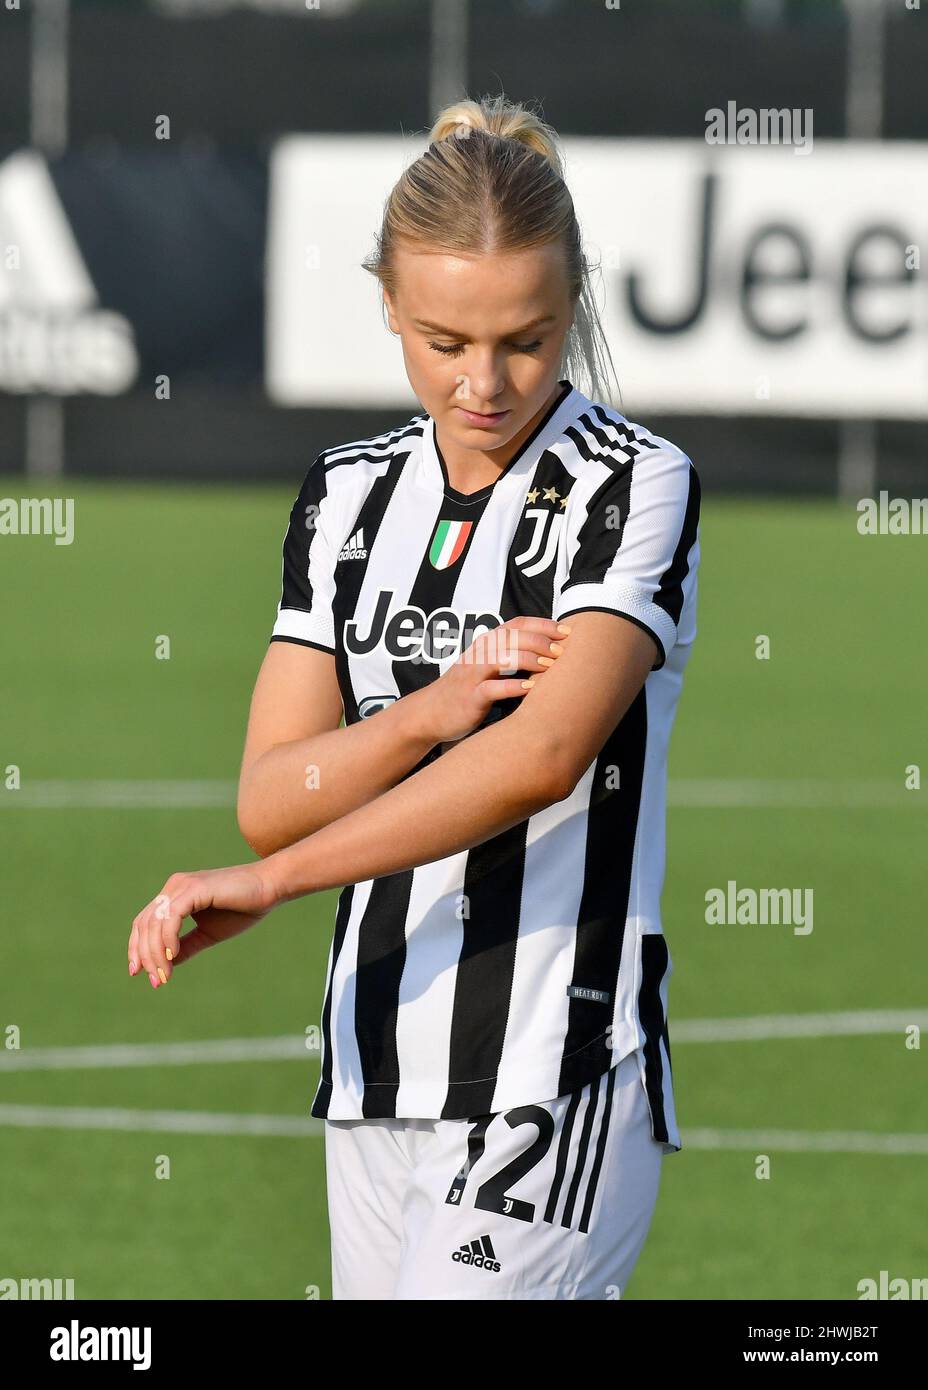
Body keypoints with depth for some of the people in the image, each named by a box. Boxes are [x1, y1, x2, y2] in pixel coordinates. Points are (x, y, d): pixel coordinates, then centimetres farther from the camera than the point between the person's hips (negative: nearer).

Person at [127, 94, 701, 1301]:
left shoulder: (636, 488, -7)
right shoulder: (349, 495, 11)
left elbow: (544, 758, -21)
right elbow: (271, 799, 4)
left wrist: (269, 883, -22)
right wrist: (430, 713, -15)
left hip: (557, 1088, -6)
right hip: (377, 1087, 6)